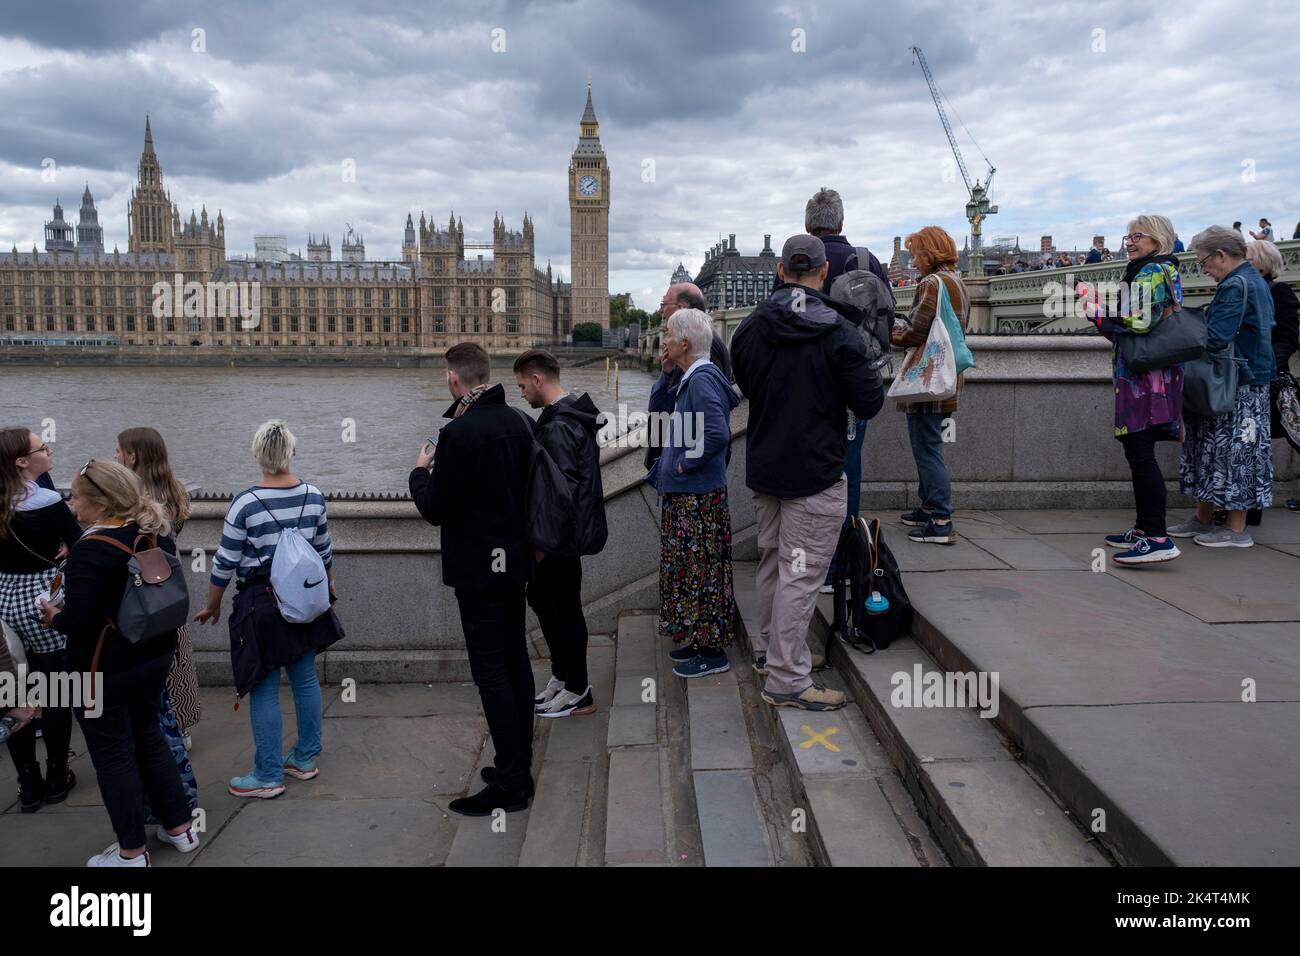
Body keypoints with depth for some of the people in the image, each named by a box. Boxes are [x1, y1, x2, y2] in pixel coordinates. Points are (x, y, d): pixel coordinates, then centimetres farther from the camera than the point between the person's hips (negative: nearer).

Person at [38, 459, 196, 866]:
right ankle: (180, 828, 31)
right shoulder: (158, 534, -1)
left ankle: (132, 852, 21)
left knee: (113, 754, 9)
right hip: (156, 653, 7)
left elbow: (77, 621, -26)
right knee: (149, 736, 22)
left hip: (104, 668, -7)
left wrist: (54, 617, -6)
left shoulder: (91, 550, -25)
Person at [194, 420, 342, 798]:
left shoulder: (245, 503, -15)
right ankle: (305, 758, 28)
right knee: (305, 679, 15)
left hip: (261, 605, -5)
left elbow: (224, 564, -8)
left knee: (264, 690, 4)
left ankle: (268, 775, 12)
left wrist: (212, 606, 6)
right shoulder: (314, 496, -2)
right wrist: (328, 587, 26)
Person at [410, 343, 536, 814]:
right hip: (515, 559, 8)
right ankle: (520, 766, 26)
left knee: (490, 672, -2)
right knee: (516, 660, 15)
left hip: (477, 568, -8)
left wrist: (421, 472, 2)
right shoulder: (518, 422, 4)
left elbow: (435, 509, -17)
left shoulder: (459, 432, -20)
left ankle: (510, 782, 4)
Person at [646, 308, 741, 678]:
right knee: (686, 567, 18)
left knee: (702, 570, -1)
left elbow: (718, 434, -30)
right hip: (683, 494, 10)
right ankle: (693, 639, 30)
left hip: (699, 497, -10)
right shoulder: (690, 379, 12)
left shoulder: (703, 380, -19)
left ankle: (712, 652, 10)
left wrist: (685, 464, -19)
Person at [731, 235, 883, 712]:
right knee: (800, 573, -1)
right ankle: (787, 680, 5)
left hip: (763, 466, 6)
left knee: (773, 560, 21)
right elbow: (869, 402, -12)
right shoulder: (839, 332, -16)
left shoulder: (749, 328, 2)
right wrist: (867, 372, 8)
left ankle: (772, 647, 37)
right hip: (815, 473, -6)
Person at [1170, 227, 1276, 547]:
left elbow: (1215, 338, -25)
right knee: (1209, 448, 14)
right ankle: (1202, 519, 22)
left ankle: (1236, 530, 4)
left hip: (1237, 387, -10)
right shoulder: (1255, 281, 15)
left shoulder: (1235, 286, -17)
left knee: (1234, 451, -3)